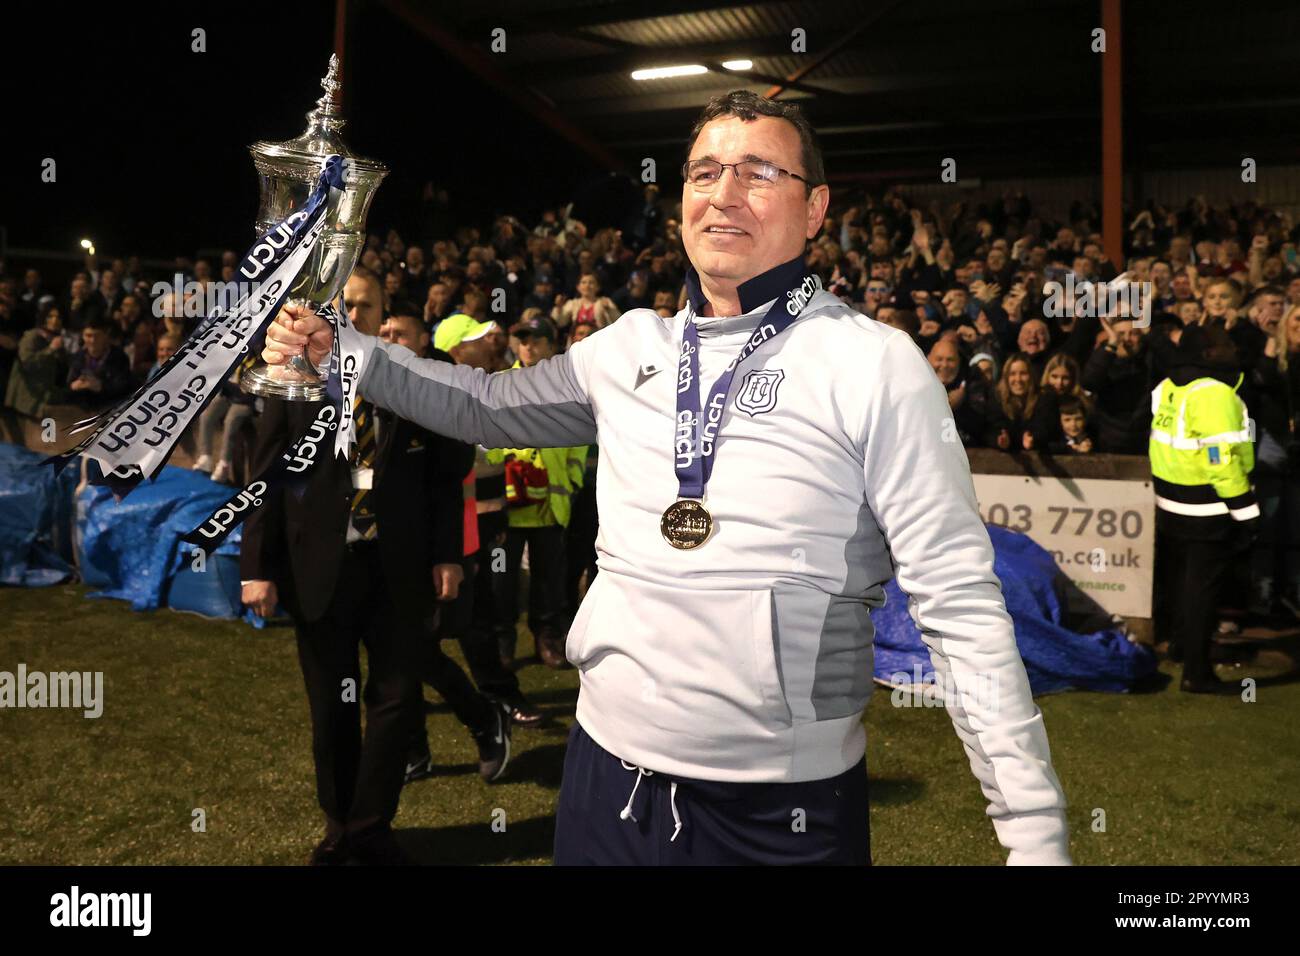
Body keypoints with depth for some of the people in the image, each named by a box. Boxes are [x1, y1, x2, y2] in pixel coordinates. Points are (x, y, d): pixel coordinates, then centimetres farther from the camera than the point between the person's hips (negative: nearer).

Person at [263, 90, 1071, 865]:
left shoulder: (875, 367, -10)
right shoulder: (631, 347, 4)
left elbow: (960, 605, -12)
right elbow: (494, 406, 19)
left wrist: (1037, 831, -14)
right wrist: (339, 351, 9)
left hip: (783, 810, -4)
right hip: (606, 772, 4)